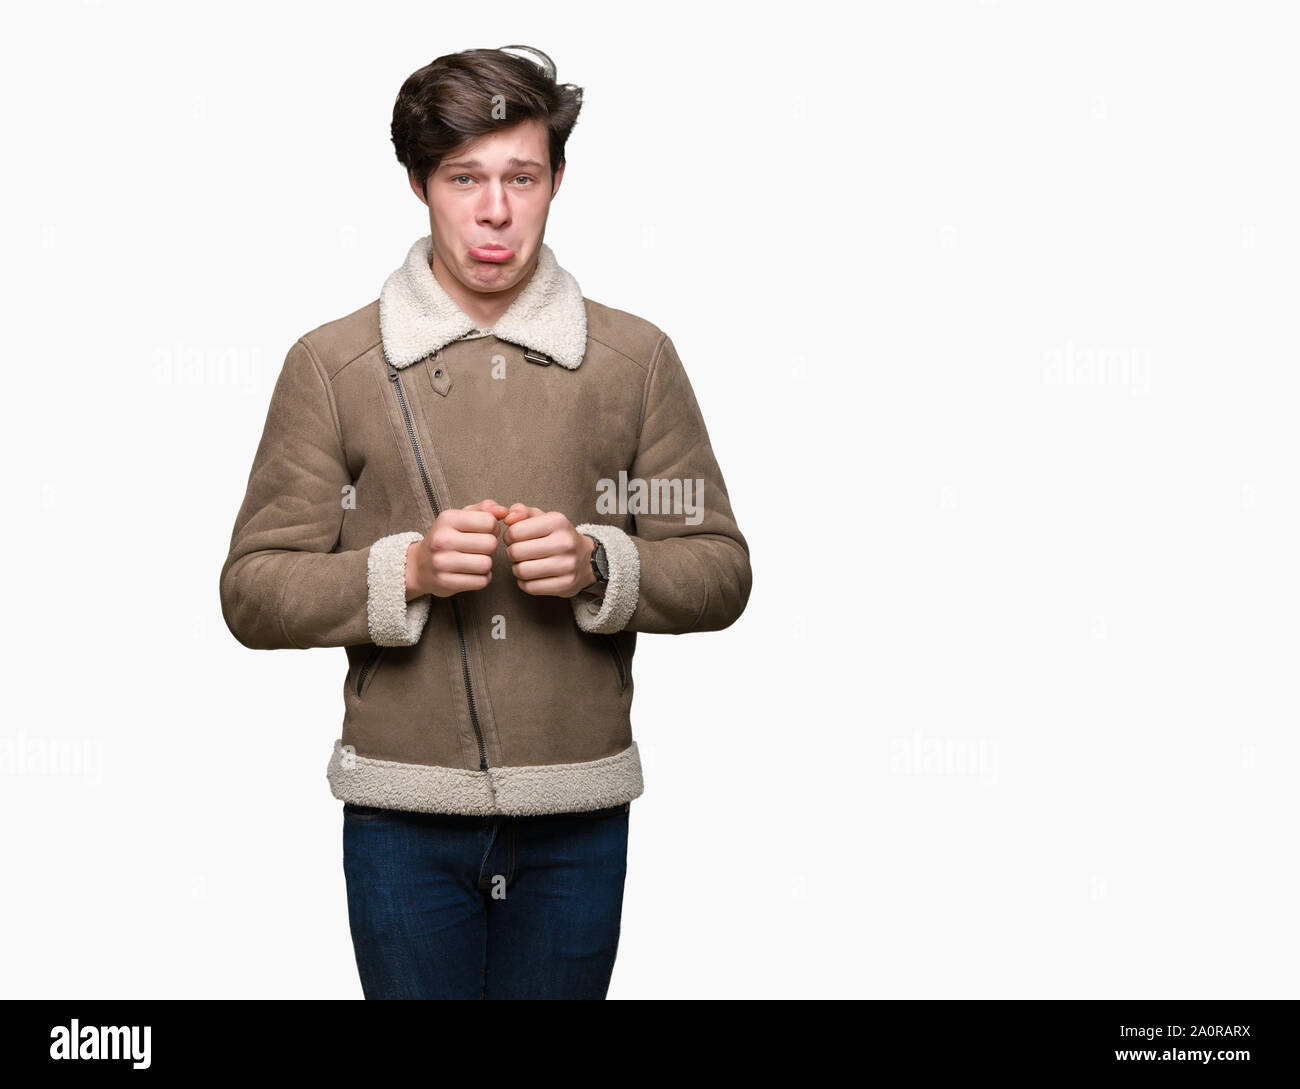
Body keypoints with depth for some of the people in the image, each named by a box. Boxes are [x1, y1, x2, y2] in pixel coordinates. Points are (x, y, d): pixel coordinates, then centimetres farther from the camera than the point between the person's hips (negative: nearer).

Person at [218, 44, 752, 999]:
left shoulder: (636, 358, 3)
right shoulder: (330, 363, 1)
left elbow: (720, 572, 5)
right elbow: (253, 591, -1)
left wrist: (598, 565, -14)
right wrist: (406, 570, -17)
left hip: (577, 819, 1)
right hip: (402, 815, -1)